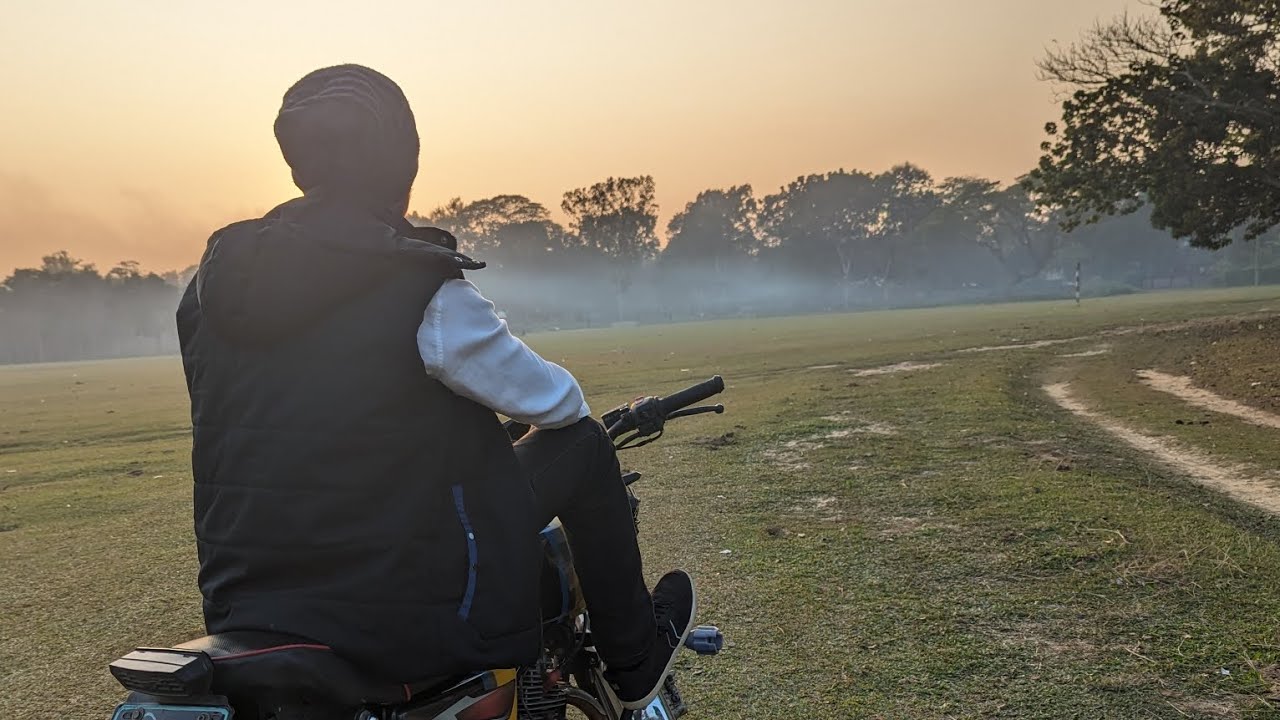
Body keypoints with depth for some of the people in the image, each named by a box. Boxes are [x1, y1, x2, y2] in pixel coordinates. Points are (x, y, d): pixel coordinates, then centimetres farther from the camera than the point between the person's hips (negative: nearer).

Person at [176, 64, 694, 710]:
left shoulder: (211, 285, 3)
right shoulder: (420, 286, -16)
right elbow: (550, 400, -5)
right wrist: (575, 406, 19)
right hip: (406, 615, -6)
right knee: (580, 444, 8)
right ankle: (635, 663, 26)